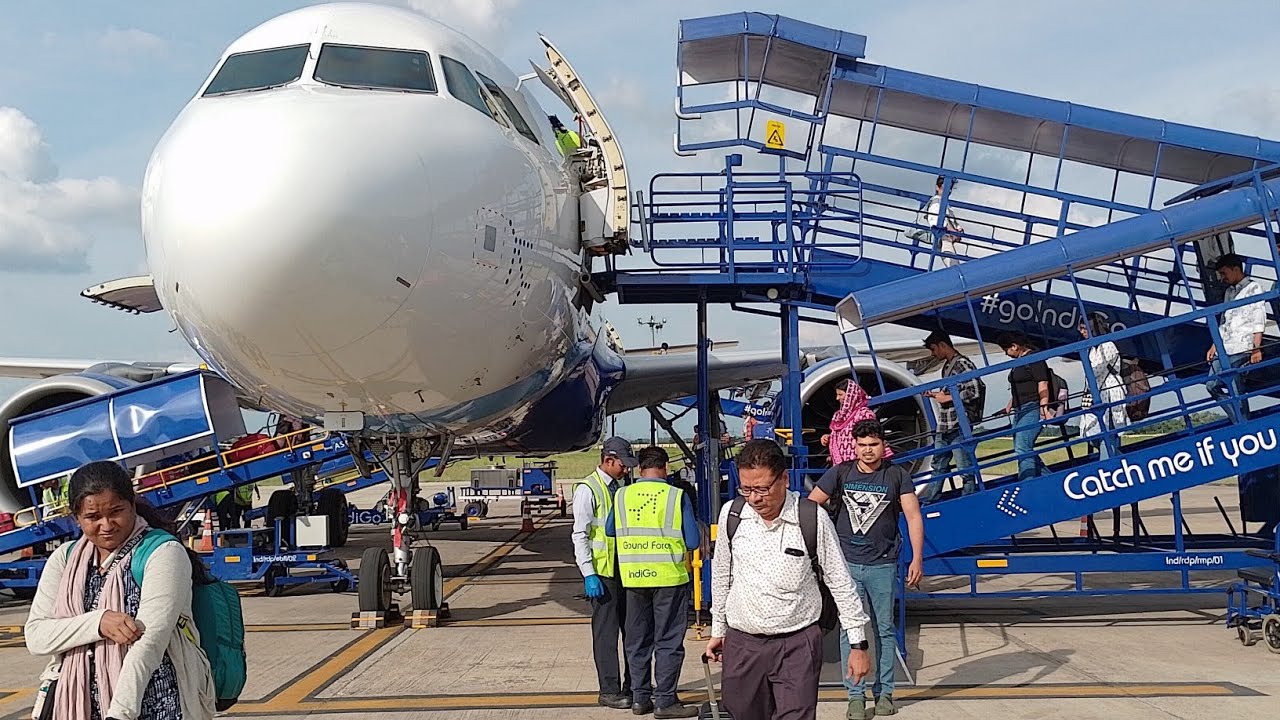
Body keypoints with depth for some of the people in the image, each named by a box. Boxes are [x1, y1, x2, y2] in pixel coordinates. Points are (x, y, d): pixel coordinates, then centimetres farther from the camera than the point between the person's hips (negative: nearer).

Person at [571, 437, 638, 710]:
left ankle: (632, 686, 22)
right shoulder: (587, 490, -10)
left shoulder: (620, 488, 12)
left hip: (625, 570, 7)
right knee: (606, 633, -1)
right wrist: (589, 575, -17)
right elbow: (580, 536, -13)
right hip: (602, 573, -7)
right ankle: (609, 691, 8)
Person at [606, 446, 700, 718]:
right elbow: (693, 542, -5)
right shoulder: (677, 496, -7)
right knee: (668, 641, 4)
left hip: (633, 577, 3)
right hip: (669, 576, -3)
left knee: (637, 640, 14)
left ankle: (640, 697, 19)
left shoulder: (621, 496, 1)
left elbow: (609, 531, 15)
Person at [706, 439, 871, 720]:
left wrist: (858, 644, 0)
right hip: (742, 643, 3)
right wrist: (717, 630, 18)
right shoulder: (731, 513, -2)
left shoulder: (812, 518, -10)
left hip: (797, 644, -3)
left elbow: (840, 583, -2)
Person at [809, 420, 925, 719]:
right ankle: (855, 695, 8)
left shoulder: (897, 476, 1)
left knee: (884, 629, 9)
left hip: (882, 565, 0)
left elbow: (913, 516, -4)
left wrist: (917, 559, -11)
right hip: (846, 563, 0)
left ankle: (884, 692, 21)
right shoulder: (840, 473, 3)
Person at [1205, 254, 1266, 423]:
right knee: (1212, 385, -2)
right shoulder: (1229, 292, 25)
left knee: (1235, 390, -13)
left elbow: (1258, 321, -5)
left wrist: (1256, 348, -14)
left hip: (1241, 348, -8)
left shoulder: (1253, 288, 3)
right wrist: (1214, 347, 20)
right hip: (1223, 350, 8)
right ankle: (1240, 423, 0)